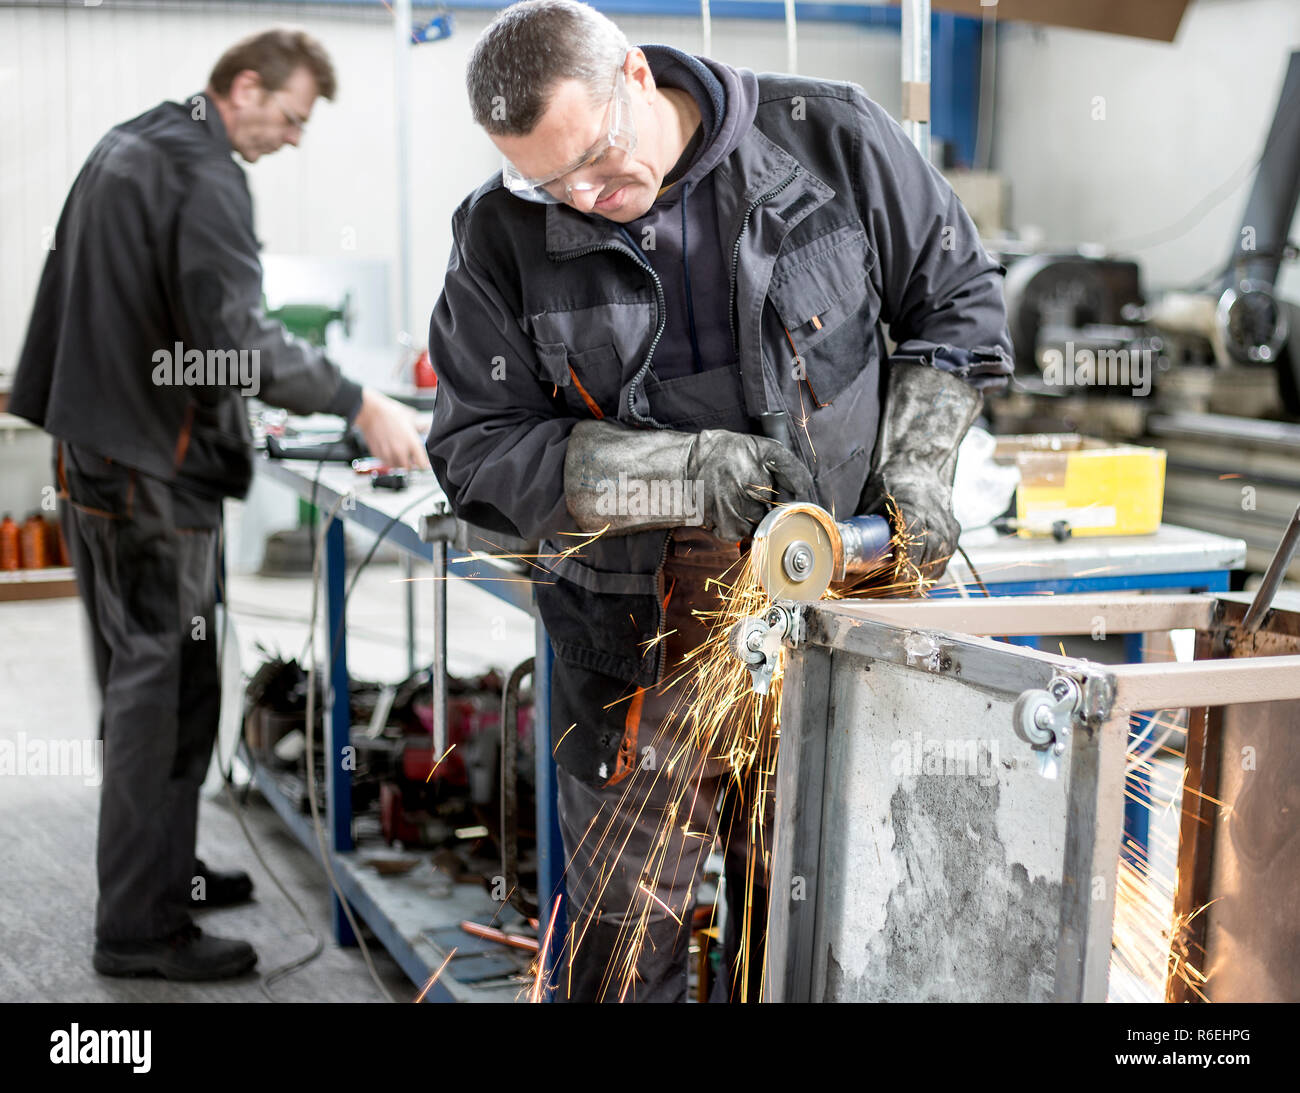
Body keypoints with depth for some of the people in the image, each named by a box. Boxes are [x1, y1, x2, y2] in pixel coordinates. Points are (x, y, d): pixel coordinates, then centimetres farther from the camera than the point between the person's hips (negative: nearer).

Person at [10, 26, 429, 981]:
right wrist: (361, 406, -27)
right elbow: (236, 337, -27)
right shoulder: (204, 175, -16)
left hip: (93, 447, 11)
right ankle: (140, 928, -1)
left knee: (144, 679, 17)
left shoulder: (125, 147, 17)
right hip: (152, 465, -10)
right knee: (162, 691, -6)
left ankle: (159, 868, 29)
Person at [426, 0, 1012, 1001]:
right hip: (641, 640, 0)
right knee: (627, 931, 6)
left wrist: (915, 464, -3)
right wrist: (686, 475, -18)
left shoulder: (829, 138, -4)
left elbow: (957, 301, 9)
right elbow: (478, 448, -6)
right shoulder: (501, 238, -4)